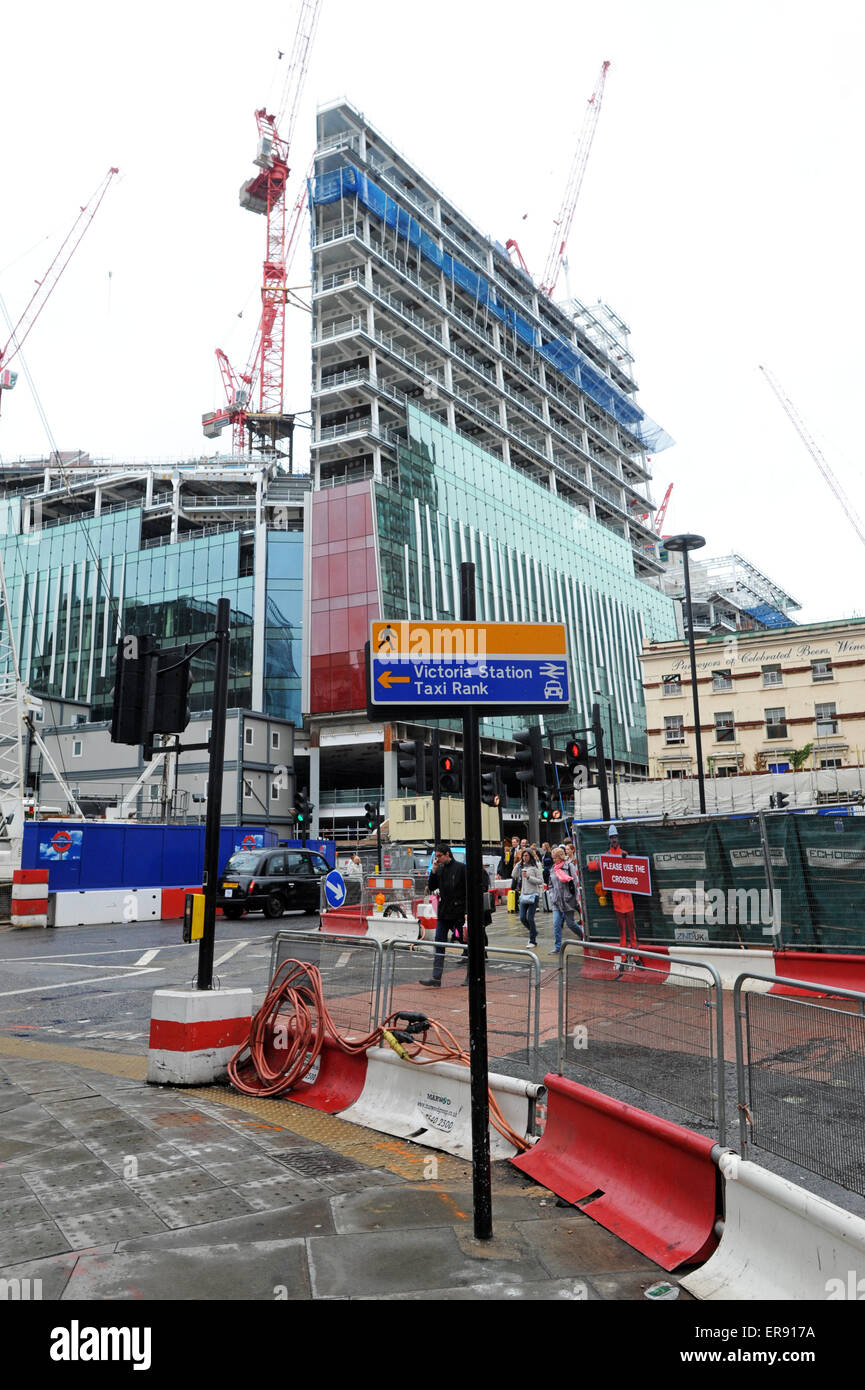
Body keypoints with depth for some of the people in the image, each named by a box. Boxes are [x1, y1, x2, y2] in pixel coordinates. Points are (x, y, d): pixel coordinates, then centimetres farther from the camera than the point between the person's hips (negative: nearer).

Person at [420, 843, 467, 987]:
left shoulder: (461, 868, -7)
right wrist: (433, 871, -3)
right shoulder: (440, 869, 9)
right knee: (439, 944, 0)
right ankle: (436, 979, 0)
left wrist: (467, 912, -14)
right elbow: (431, 887, 10)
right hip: (443, 913, 5)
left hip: (458, 913, -5)